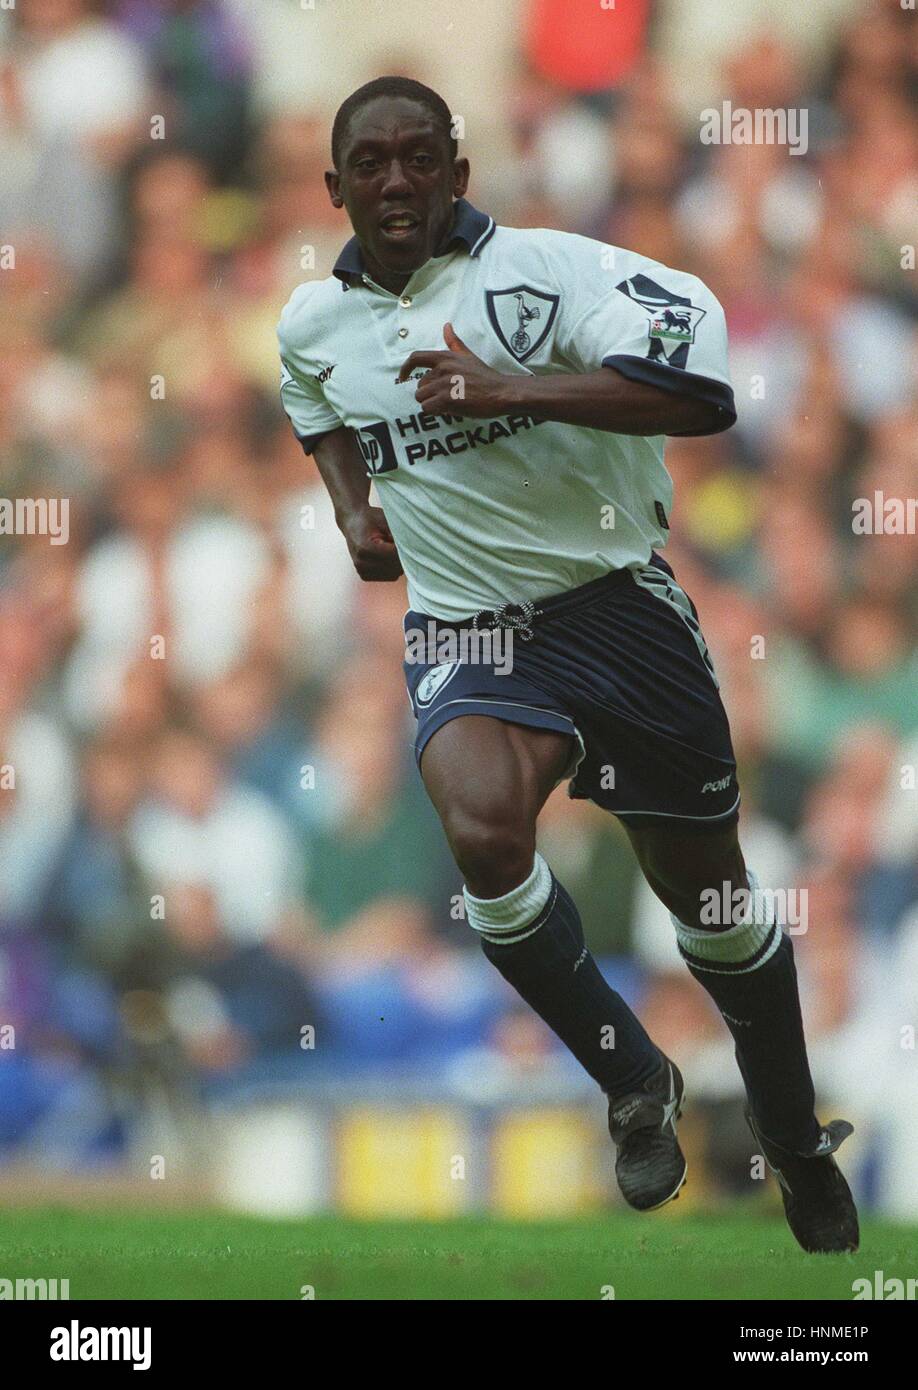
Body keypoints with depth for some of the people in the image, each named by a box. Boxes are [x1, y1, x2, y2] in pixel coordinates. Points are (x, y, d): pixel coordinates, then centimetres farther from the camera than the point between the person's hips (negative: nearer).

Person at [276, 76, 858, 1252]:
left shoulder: (545, 268, -13)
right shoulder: (312, 321, 6)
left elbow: (702, 390, -26)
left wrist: (514, 389, -30)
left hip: (614, 608, -2)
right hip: (462, 628, 2)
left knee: (708, 892, 9)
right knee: (481, 830, -30)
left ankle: (797, 1147, 32)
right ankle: (634, 1084, -9)